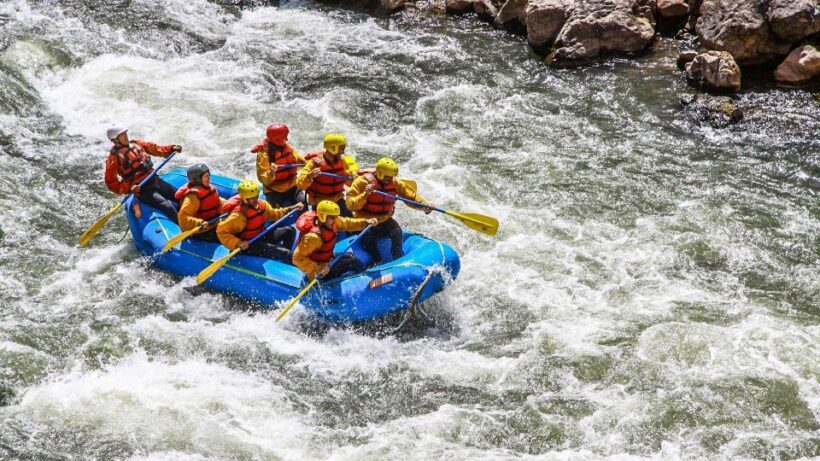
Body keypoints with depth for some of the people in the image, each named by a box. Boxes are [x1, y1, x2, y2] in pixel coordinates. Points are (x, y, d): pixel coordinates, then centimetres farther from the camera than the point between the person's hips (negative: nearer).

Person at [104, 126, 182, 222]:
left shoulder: (135, 144, 9)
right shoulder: (114, 157, -9)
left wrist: (172, 148, 6)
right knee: (168, 207, -24)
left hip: (156, 180, 8)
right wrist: (129, 188, -23)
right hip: (142, 189, -8)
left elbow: (155, 149, 20)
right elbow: (111, 183, -11)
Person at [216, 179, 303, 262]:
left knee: (289, 231, 7)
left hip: (261, 236, 9)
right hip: (248, 245, -9)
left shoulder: (261, 204, -2)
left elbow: (273, 214, 17)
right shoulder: (238, 215, -27)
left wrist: (290, 209, 6)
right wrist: (237, 243, -41)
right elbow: (221, 231, -30)